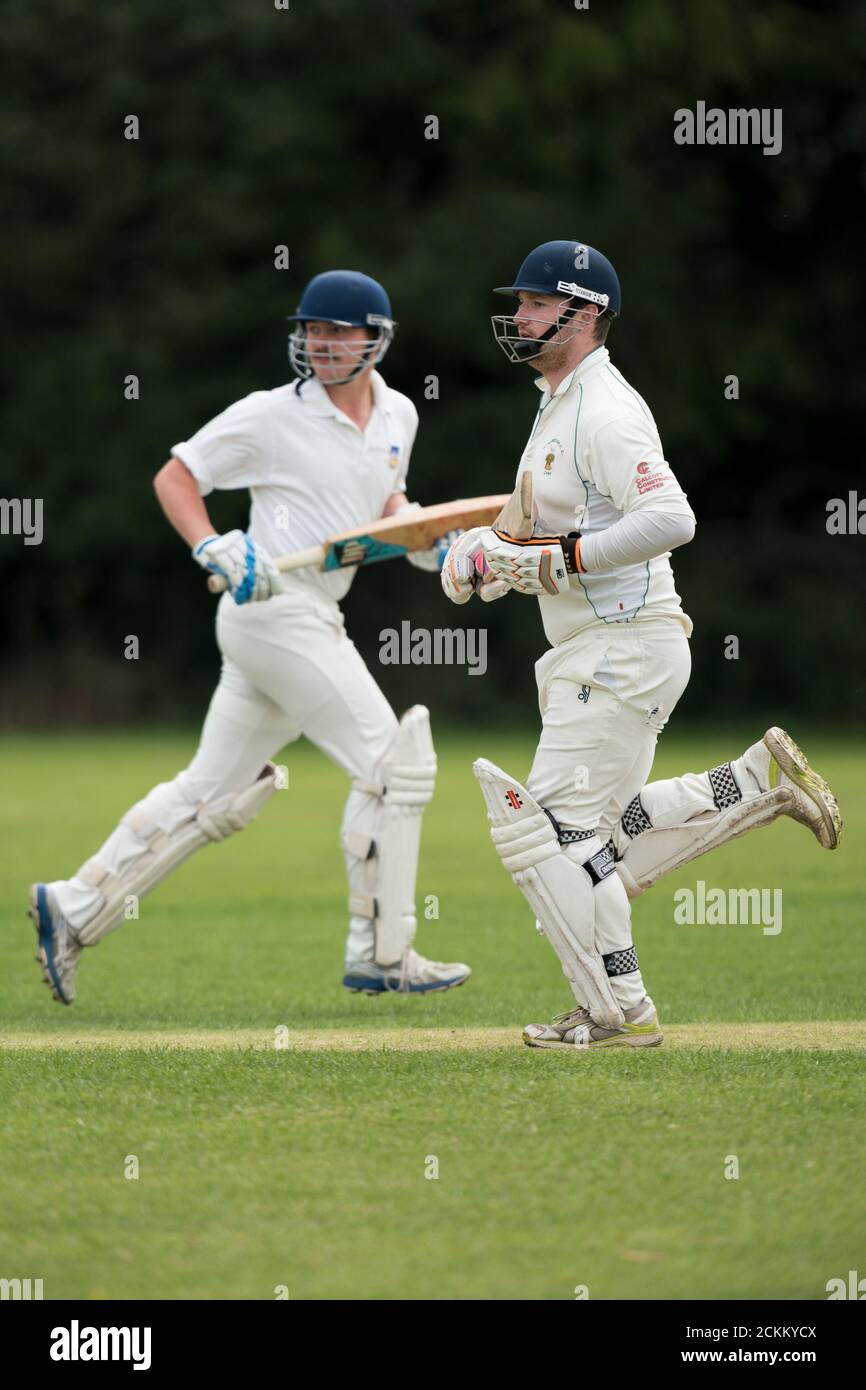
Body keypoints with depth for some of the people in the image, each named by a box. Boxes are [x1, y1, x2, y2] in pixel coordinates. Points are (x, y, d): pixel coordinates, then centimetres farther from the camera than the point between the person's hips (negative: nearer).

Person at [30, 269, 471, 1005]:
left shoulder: (397, 416, 12)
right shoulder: (271, 416, -7)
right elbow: (174, 476, -1)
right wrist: (211, 547, -17)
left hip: (315, 621, 8)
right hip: (275, 608, -8)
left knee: (215, 794, 10)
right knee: (394, 761, -11)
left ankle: (73, 908, 15)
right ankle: (379, 954, -7)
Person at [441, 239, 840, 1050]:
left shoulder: (604, 412, -16)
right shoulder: (558, 407, 17)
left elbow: (670, 520, -28)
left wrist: (559, 557, -24)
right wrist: (491, 553, 8)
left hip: (624, 647, -11)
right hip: (591, 650, 11)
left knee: (555, 828, -11)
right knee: (605, 831, 17)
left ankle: (617, 1013, -5)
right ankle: (762, 781, 20)